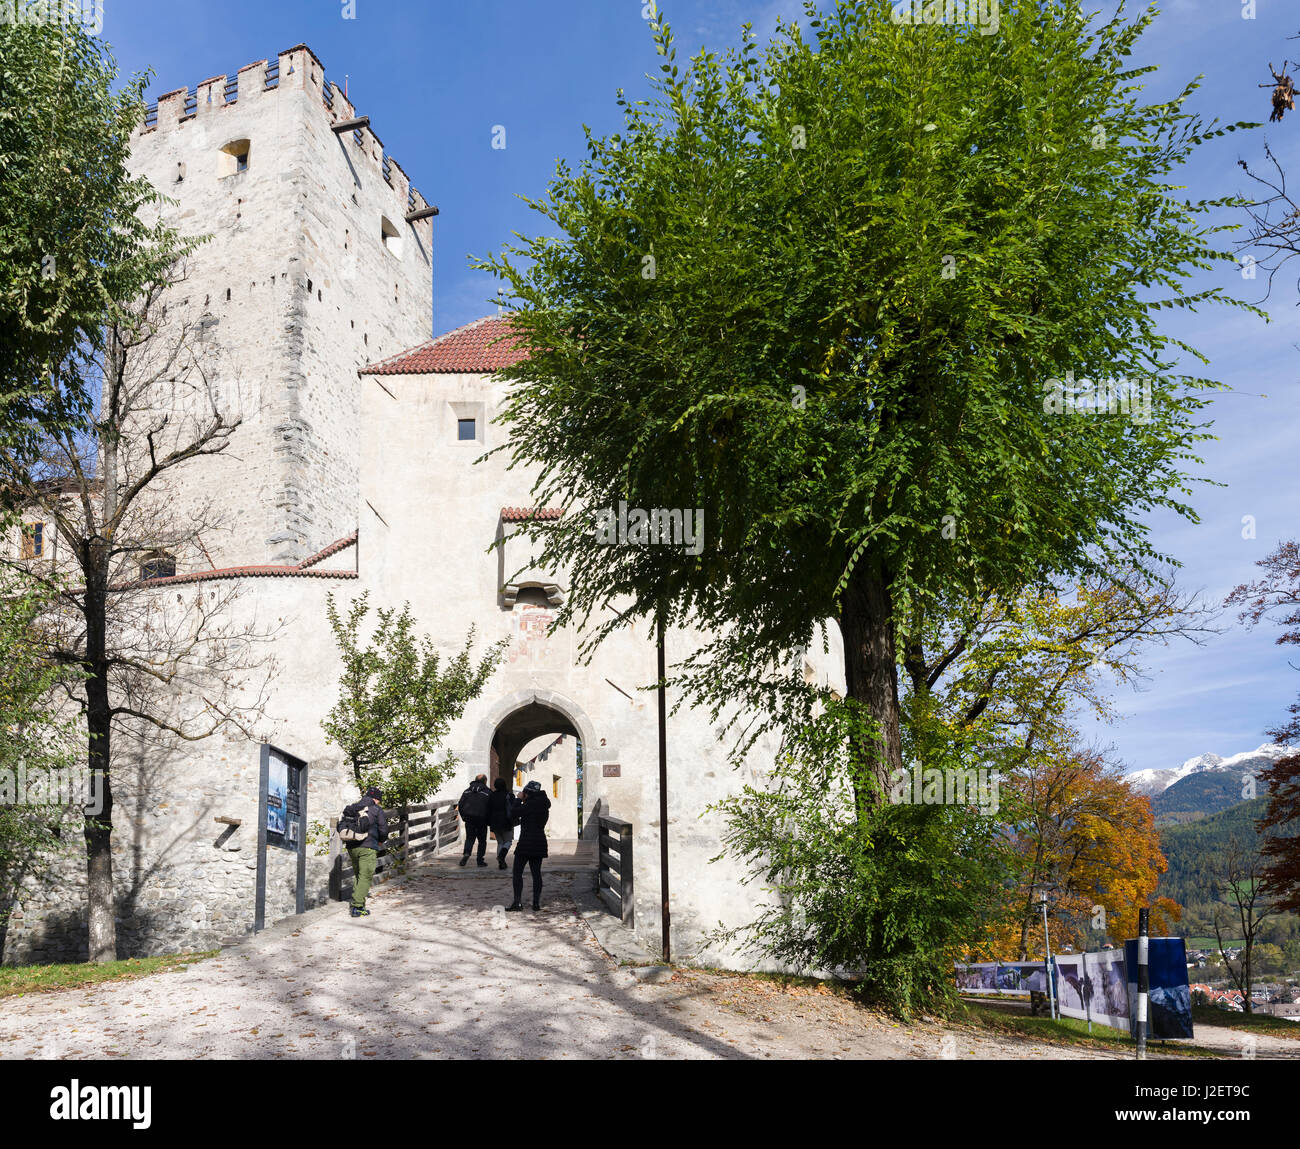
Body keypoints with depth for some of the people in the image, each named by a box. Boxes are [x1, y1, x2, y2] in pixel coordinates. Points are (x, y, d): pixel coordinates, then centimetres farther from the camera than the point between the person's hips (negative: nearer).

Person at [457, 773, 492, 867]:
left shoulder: (467, 791, 9)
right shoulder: (488, 792, -2)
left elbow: (460, 805, 7)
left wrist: (464, 817, 16)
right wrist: (488, 820, 7)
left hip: (469, 820, 3)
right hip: (481, 820, -2)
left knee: (469, 838, 13)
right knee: (482, 840, 10)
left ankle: (466, 853, -12)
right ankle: (480, 860, 8)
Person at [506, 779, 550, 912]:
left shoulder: (531, 804, -14)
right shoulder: (544, 805, 13)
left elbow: (513, 815, -11)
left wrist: (519, 800, -2)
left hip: (526, 843, -8)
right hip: (540, 842, 8)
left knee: (517, 872, -1)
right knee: (536, 873, 9)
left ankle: (517, 902, -6)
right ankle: (536, 902, 7)